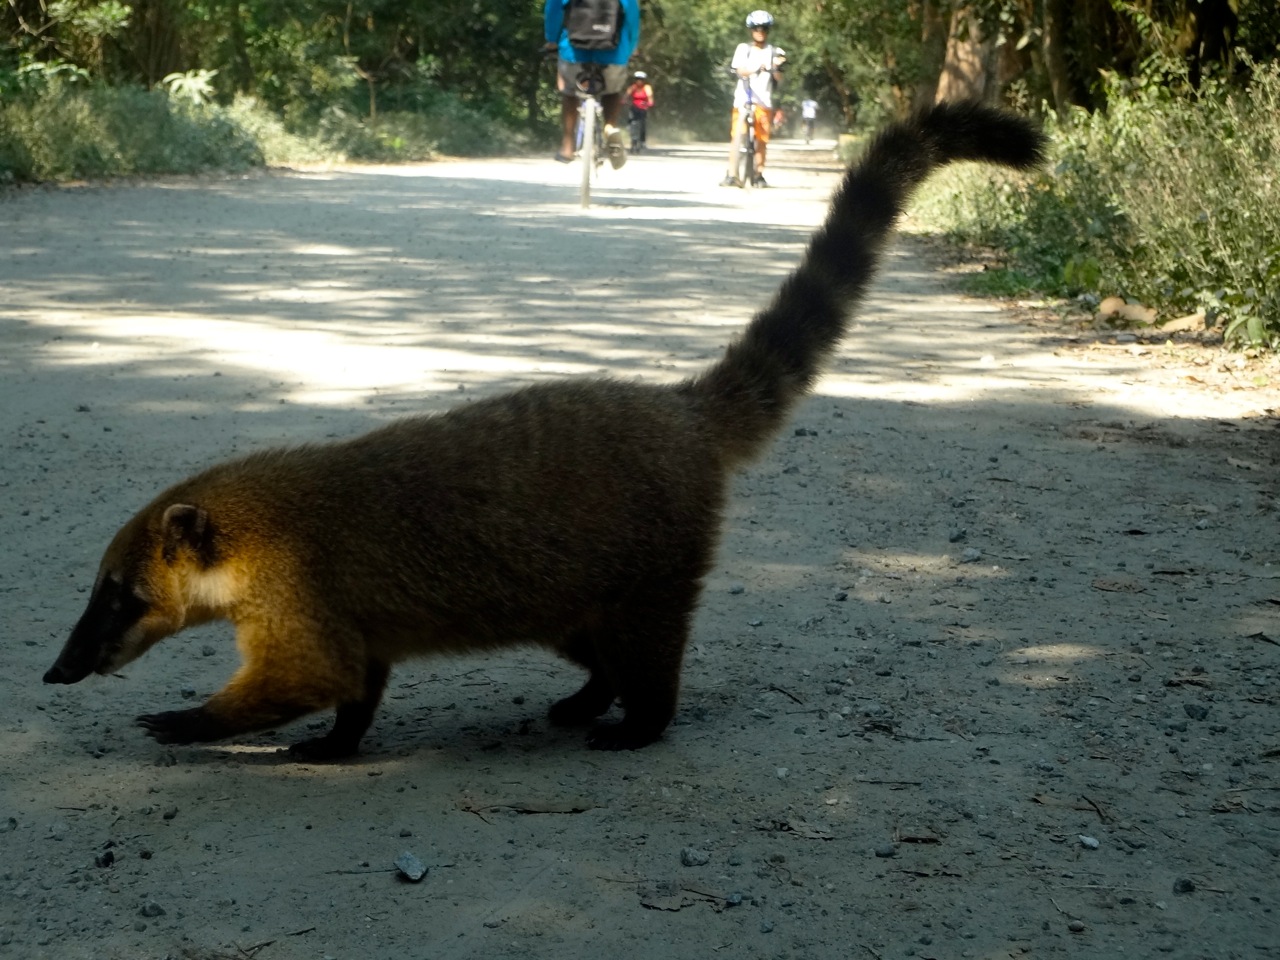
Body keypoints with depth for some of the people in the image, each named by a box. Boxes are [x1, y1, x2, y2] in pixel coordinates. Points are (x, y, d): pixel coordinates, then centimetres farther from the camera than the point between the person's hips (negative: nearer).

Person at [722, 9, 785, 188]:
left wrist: (775, 68, -21)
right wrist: (758, 67, -24)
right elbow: (740, 71, -7)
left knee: (761, 139, 0)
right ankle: (731, 175, -8)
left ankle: (758, 175, 10)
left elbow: (779, 79, 0)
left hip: (763, 100, 1)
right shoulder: (743, 49, 7)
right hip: (743, 97, -1)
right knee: (736, 135, -8)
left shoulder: (774, 52, 7)